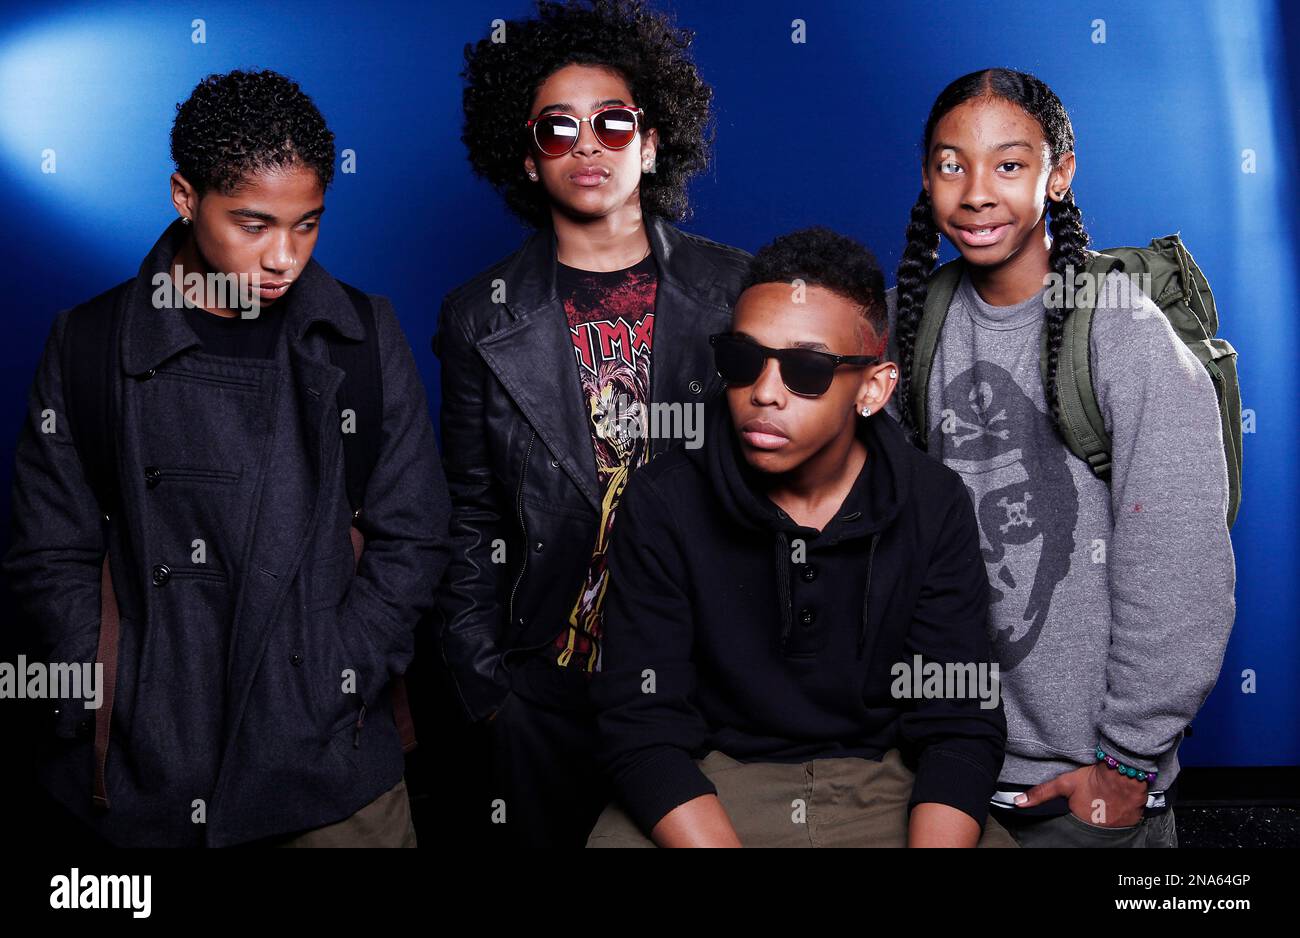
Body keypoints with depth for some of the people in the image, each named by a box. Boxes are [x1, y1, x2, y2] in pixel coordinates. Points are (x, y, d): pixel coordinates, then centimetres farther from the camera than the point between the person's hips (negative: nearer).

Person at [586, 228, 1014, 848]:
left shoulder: (935, 508, -4)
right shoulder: (664, 505, -8)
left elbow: (960, 726, -6)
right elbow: (643, 727, -11)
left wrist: (936, 842, -25)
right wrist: (717, 842, -27)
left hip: (887, 784, 1)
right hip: (710, 788, -1)